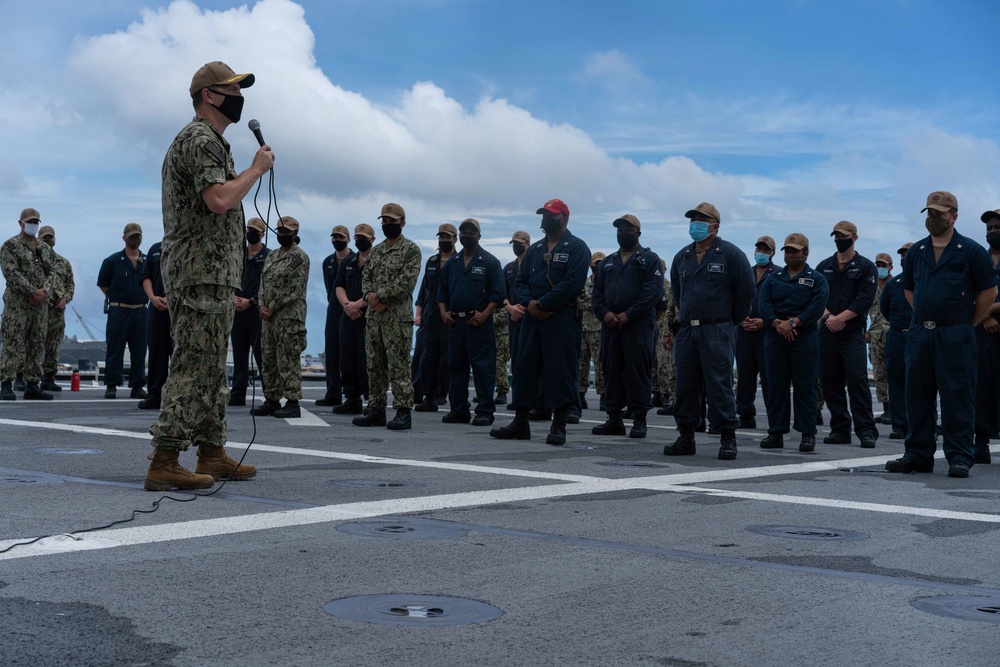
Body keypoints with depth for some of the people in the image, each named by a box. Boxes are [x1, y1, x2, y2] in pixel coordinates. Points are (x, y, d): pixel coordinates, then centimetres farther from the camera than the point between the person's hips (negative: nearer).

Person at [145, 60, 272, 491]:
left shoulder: (209, 140, 23)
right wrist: (258, 167, -12)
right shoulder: (201, 140, -10)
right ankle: (164, 463, -13)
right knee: (194, 366, -13)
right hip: (202, 272, -11)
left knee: (211, 368, 12)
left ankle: (212, 454, 18)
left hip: (212, 273, 11)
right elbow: (220, 199, -25)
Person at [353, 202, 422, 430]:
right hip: (373, 317, 7)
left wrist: (379, 295, -15)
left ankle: (403, 413, -5)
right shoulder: (376, 251, 18)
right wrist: (370, 297, -8)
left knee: (398, 366, -7)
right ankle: (376, 410, 17)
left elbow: (406, 282, -15)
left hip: (398, 317, -7)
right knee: (375, 366, 10)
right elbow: (365, 277, 13)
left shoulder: (411, 250, -5)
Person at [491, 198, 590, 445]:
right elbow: (520, 281, 15)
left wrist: (542, 304, -16)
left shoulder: (576, 248, -2)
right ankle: (520, 422, 14)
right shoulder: (535, 250, 19)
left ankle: (558, 426, 0)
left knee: (559, 370, -6)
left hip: (562, 317, -7)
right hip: (532, 316, 7)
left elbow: (572, 283, -14)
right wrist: (529, 303, -6)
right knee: (525, 367, 7)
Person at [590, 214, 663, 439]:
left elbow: (653, 292, -10)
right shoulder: (607, 263, 19)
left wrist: (628, 314, -15)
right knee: (611, 370, 6)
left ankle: (639, 420, 1)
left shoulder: (650, 260, 2)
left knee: (638, 371, -5)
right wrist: (604, 313, -6)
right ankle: (614, 419, 13)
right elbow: (596, 292, 14)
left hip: (639, 325, -5)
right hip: (610, 325, 5)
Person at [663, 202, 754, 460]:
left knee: (719, 384, -7)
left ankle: (728, 438, -1)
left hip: (716, 331, -6)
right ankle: (686, 438, 12)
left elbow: (745, 290, -1)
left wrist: (731, 320, 6)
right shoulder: (681, 257, 15)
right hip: (686, 330, 6)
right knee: (685, 384, 5)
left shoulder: (730, 254, -2)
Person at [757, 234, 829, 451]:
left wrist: (793, 323, -19)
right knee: (775, 386, 4)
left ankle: (808, 434, 3)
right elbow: (763, 303, 2)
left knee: (805, 387, -2)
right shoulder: (773, 278, 15)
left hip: (804, 337, -3)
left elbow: (817, 306, -9)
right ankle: (776, 432, 9)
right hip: (775, 337, 3)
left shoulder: (816, 279, 5)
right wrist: (777, 323, -16)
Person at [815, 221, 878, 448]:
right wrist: (828, 316, -10)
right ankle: (840, 430, 11)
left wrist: (840, 318, -14)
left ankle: (866, 431, -10)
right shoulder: (824, 266, 15)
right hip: (827, 332, 4)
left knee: (857, 379, -12)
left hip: (853, 333, -4)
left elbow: (865, 299, -6)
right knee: (830, 381, 4)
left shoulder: (865, 267, 4)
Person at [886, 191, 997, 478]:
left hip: (956, 336, -5)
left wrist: (969, 323, 1)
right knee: (917, 395, 7)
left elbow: (989, 292, 1)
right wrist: (924, 318, 15)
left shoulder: (970, 250, -2)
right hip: (919, 334, 5)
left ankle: (960, 457, 1)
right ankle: (918, 455, 15)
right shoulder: (916, 251, 12)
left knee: (957, 397, -4)